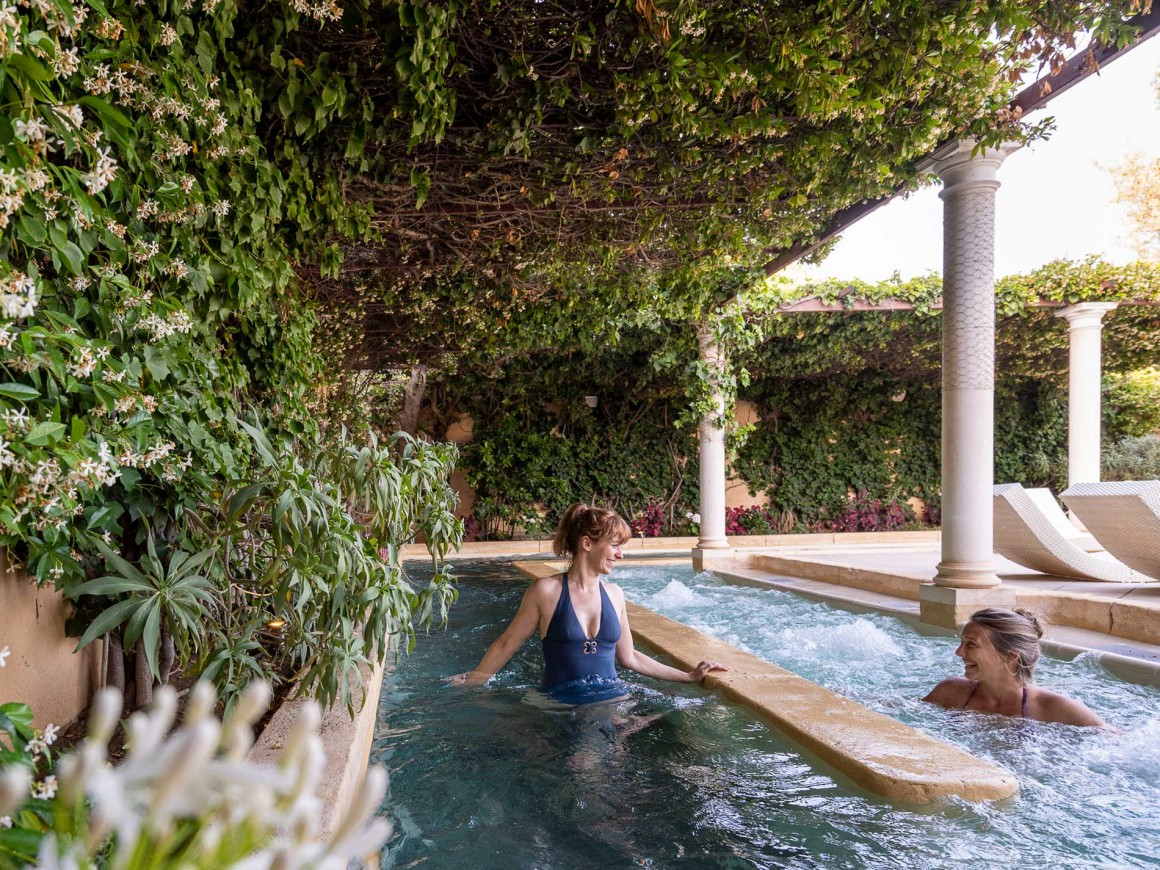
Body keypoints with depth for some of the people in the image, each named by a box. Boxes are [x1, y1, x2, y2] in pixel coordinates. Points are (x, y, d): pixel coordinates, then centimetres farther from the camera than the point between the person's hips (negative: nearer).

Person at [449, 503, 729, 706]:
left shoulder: (614, 594, 10)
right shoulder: (546, 590, -3)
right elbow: (506, 645, 6)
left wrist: (689, 676, 19)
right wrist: (471, 682, 8)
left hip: (612, 699, 4)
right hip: (562, 702, -3)